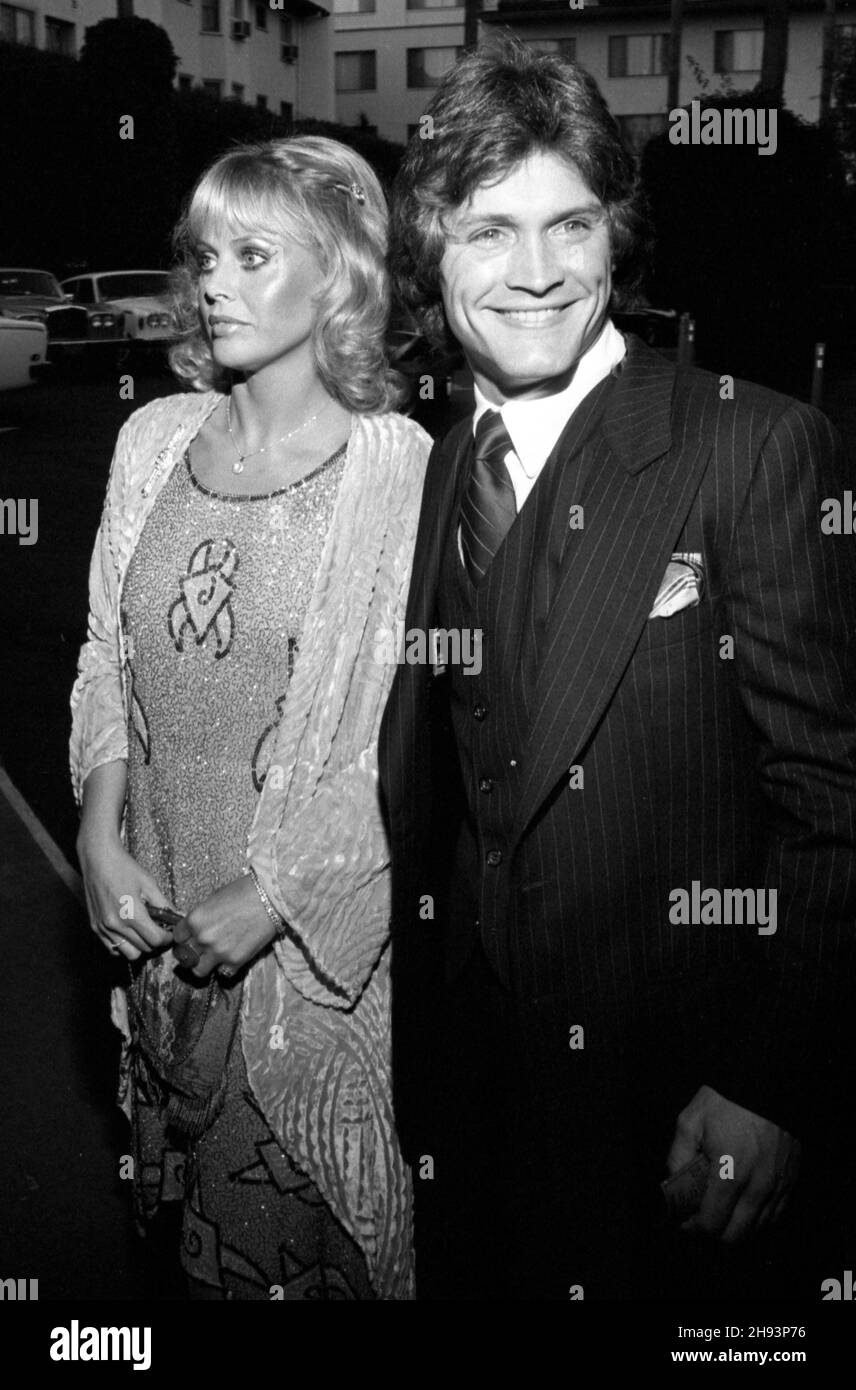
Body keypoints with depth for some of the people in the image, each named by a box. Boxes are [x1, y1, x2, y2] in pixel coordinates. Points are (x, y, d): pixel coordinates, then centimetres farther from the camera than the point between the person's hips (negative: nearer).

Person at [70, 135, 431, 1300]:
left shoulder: (401, 471, -13)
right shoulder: (154, 442, 3)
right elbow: (106, 663, 8)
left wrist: (270, 897, -15)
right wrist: (101, 840, -3)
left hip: (321, 929, -4)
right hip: (159, 914, 5)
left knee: (320, 1226, 13)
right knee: (203, 1201, 23)